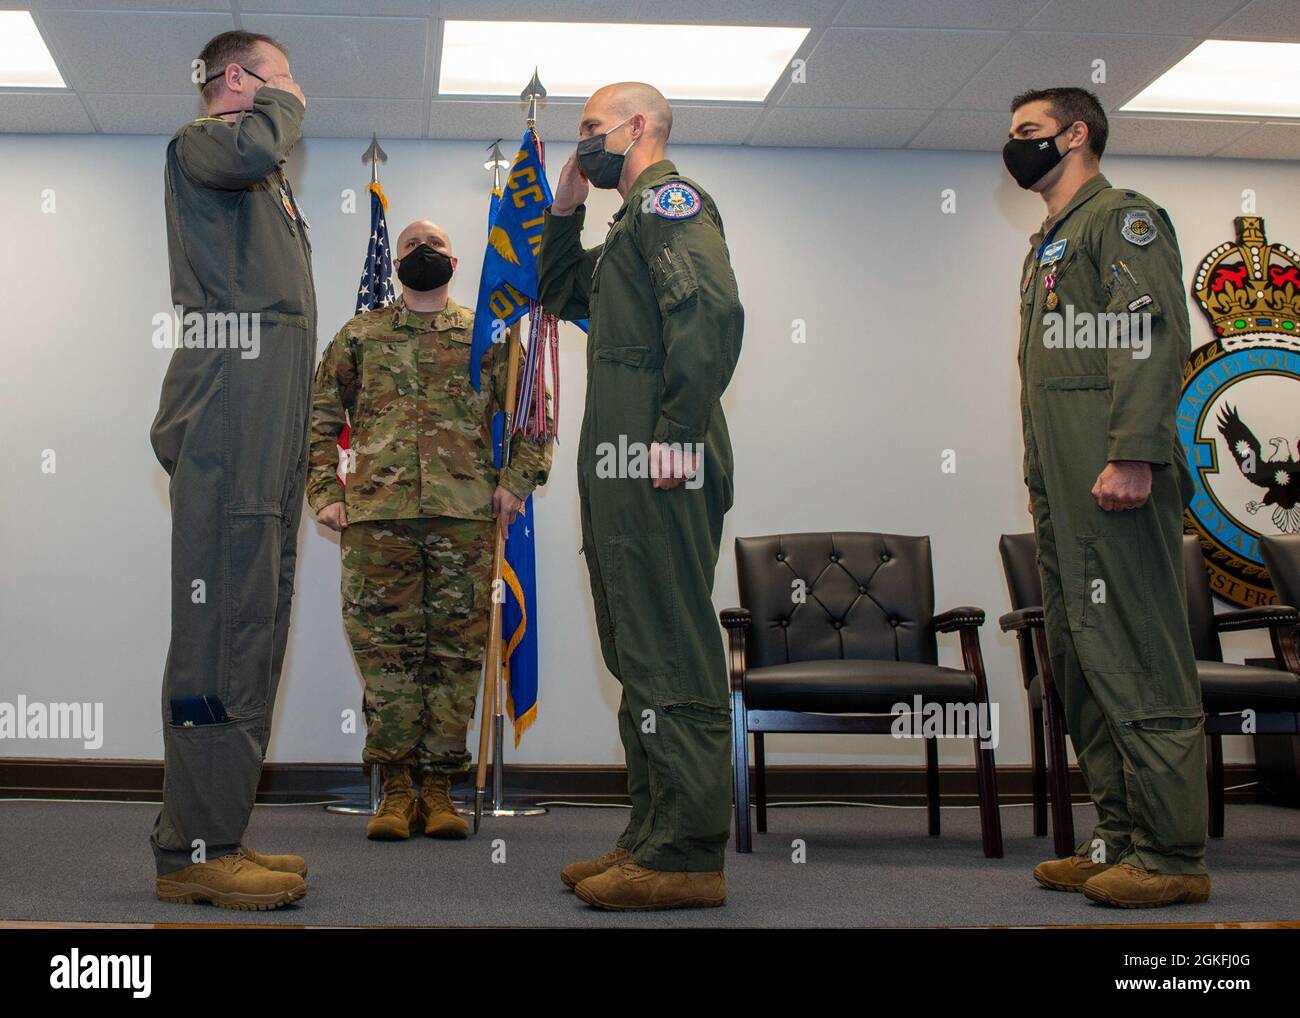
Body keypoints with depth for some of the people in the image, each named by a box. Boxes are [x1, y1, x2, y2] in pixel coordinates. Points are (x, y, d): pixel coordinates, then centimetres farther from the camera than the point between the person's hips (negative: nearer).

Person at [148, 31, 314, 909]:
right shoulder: (198, 144, 6)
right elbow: (252, 149, -21)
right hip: (226, 422, -9)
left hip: (270, 431, 9)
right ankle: (195, 850, -12)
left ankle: (217, 834, 11)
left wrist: (300, 456, 18)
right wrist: (283, 106, 2)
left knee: (255, 633, 7)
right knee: (222, 629, -13)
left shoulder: (272, 190, 31)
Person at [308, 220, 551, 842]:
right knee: (383, 646, -1)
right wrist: (324, 493, 3)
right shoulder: (359, 335, 16)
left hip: (466, 514, 0)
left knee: (456, 649, 1)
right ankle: (396, 786, 8)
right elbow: (321, 417, 14)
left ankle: (438, 786, 10)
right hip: (376, 513, 0)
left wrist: (516, 481, -1)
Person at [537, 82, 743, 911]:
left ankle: (688, 857, -6)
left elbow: (712, 307, -21)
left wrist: (677, 431, -25)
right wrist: (565, 211, 23)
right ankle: (653, 835, 20)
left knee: (670, 655, -10)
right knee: (640, 652, 12)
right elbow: (561, 296, 36)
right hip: (623, 468, 11)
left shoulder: (670, 199, -5)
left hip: (659, 467, -11)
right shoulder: (637, 218, 27)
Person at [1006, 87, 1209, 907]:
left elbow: (1156, 337, -15)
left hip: (1113, 482, -10)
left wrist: (1132, 455, -24)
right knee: (1082, 666, 10)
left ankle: (1172, 855, -4)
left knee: (1137, 666, -9)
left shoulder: (1122, 217, -2)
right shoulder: (1050, 244, 26)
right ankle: (1121, 839, 16)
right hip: (1063, 494, 10)